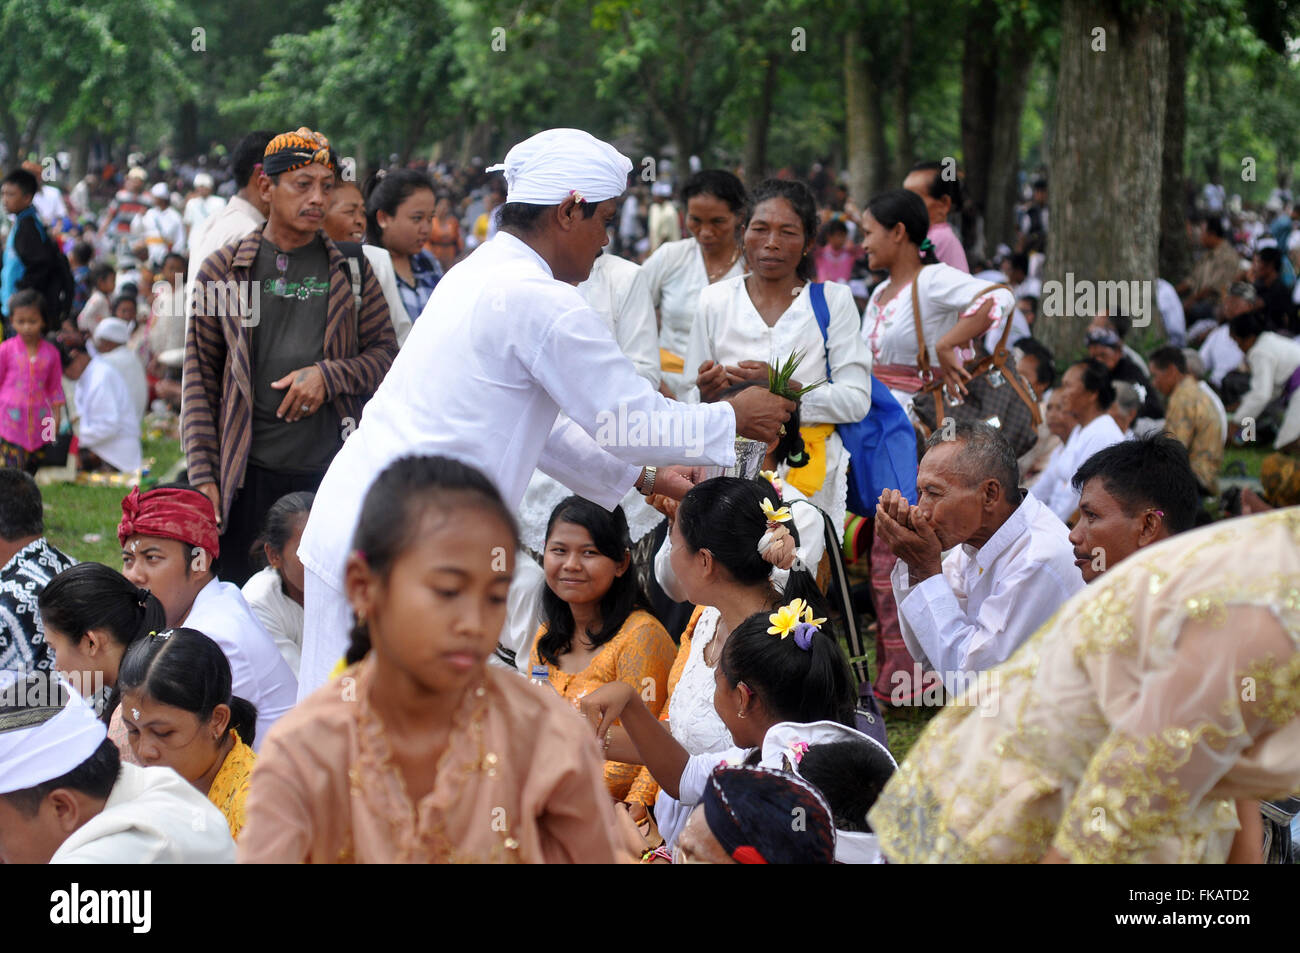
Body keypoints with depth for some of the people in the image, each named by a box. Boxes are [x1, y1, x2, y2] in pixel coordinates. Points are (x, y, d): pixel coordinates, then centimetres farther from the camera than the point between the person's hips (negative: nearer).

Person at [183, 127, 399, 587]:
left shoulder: (351, 269, 9)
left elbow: (386, 353, 10)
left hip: (332, 469, 1)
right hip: (248, 472, -1)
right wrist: (204, 476, -1)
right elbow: (199, 379, 5)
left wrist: (328, 375, -10)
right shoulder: (223, 269, 5)